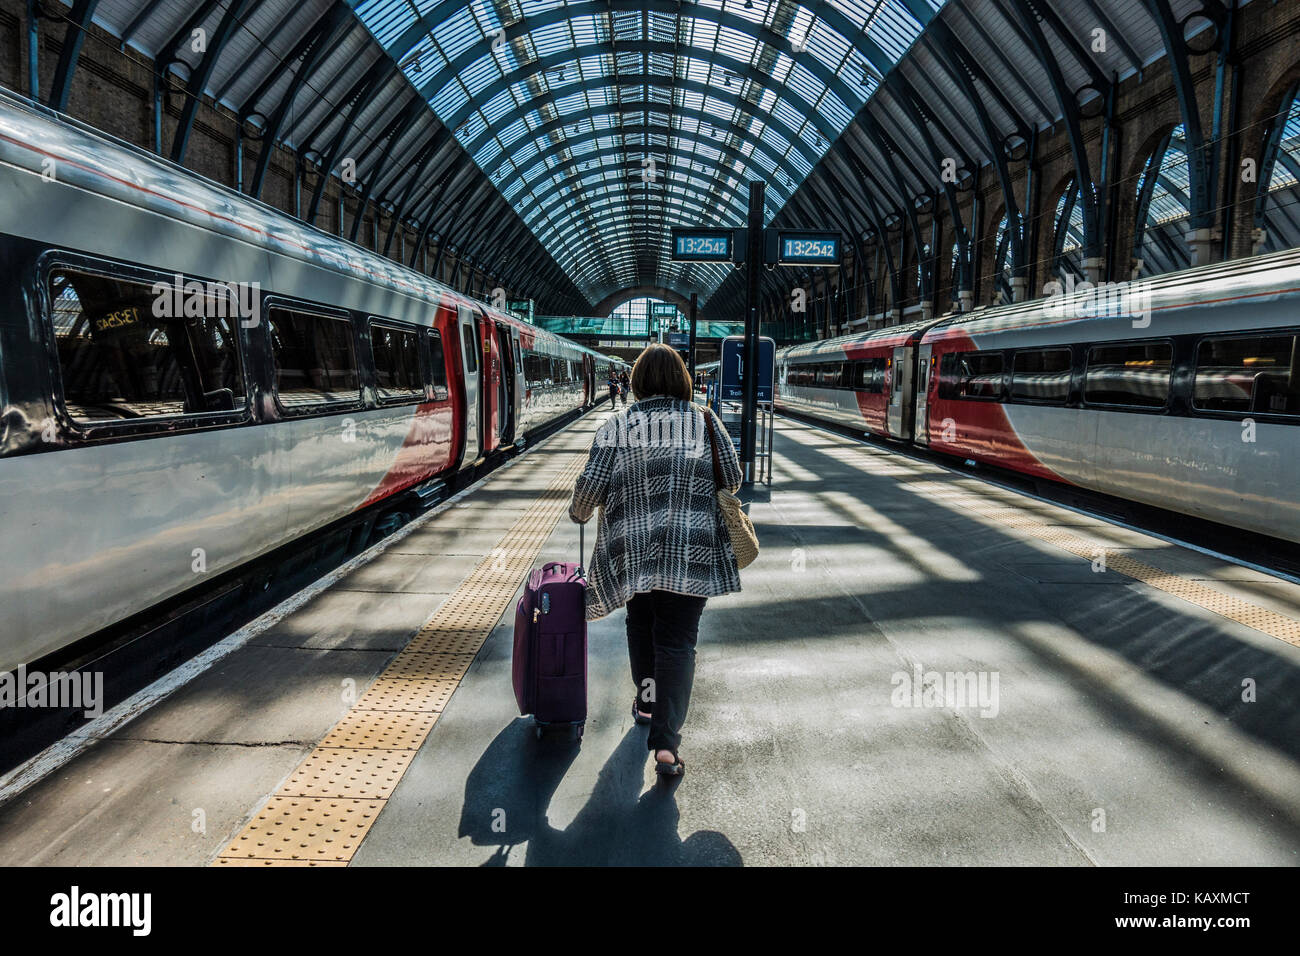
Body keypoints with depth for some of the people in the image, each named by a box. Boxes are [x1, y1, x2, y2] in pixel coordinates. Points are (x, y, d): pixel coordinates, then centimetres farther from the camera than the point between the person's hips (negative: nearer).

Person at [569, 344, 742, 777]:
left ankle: (646, 702, 38)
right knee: (677, 640, 2)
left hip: (633, 547, 1)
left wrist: (578, 512, 16)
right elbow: (733, 477, 5)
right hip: (691, 551, 0)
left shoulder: (617, 425, 1)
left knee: (641, 624, 24)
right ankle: (666, 744, -3)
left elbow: (591, 484, -4)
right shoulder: (705, 420, 4)